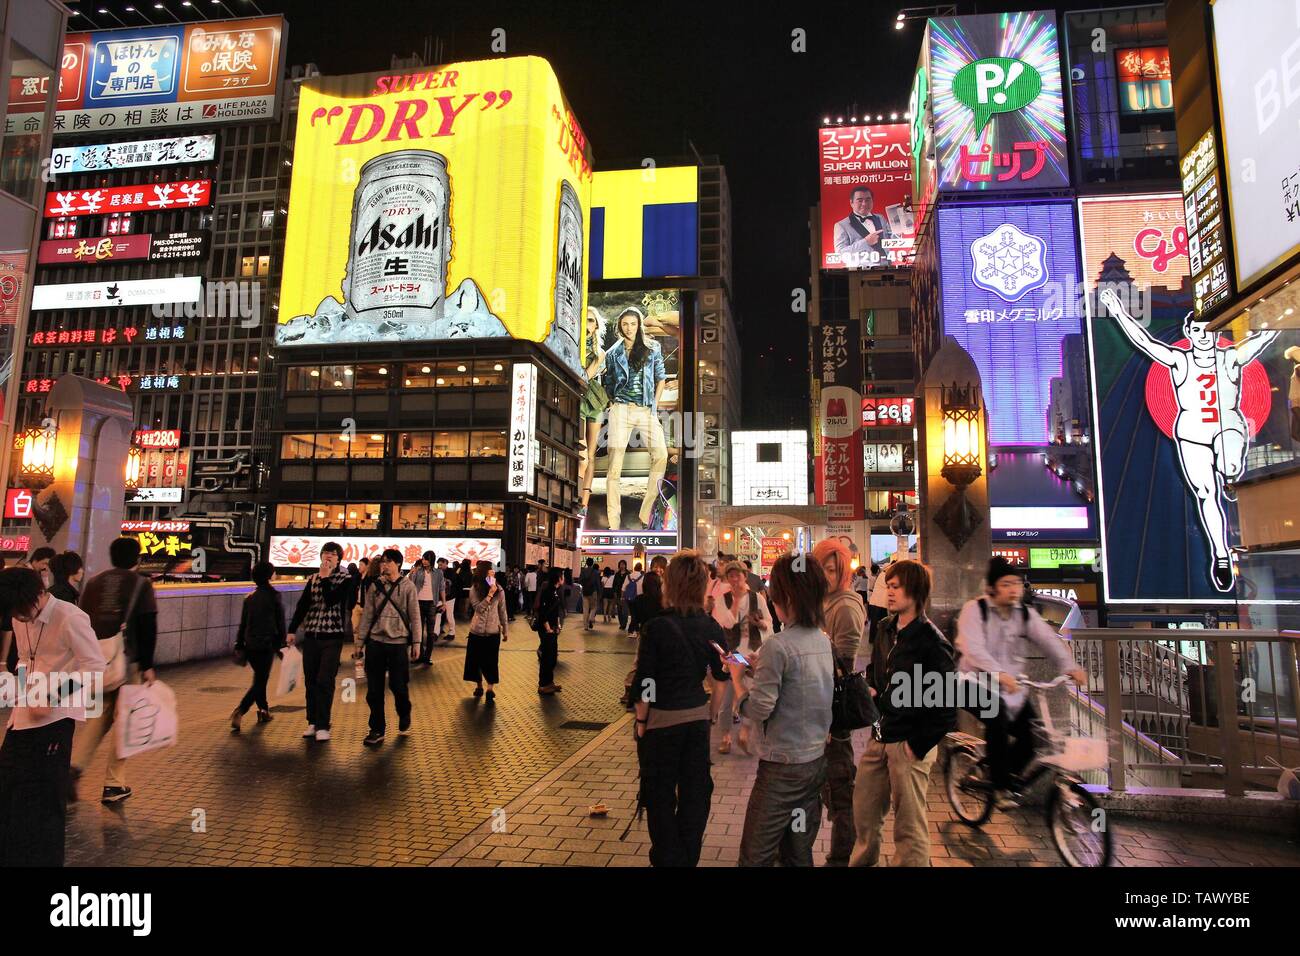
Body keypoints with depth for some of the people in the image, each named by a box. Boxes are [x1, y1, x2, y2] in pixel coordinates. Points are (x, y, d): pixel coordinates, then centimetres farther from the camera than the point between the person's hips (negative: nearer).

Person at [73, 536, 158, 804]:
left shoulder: (94, 582, 10)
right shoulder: (141, 584, -4)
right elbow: (147, 627, -10)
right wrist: (147, 665, -7)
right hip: (127, 661, -5)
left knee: (99, 715, 19)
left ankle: (76, 763, -1)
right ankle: (114, 784, 9)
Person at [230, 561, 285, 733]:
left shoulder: (249, 597, 6)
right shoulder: (273, 596, -8)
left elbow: (243, 623, 9)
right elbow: (280, 623, -4)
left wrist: (239, 645, 15)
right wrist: (281, 644, 5)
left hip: (249, 645, 6)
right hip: (266, 645, -6)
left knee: (260, 678, 20)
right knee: (260, 681, -2)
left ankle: (264, 711, 27)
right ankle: (239, 712, -17)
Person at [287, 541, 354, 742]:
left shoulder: (345, 579, -3)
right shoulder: (313, 578, 11)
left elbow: (331, 600, -17)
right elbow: (302, 604, 11)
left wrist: (325, 578, -11)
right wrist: (292, 630, 7)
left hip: (332, 636, -5)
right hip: (311, 635, 5)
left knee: (325, 682, -4)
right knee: (310, 680, 9)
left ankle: (323, 726, 4)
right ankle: (312, 722, 21)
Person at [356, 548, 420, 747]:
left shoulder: (407, 586, -2)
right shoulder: (375, 587, 6)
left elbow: (414, 616, -2)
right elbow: (367, 615, 9)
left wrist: (416, 642, -4)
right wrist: (361, 640, 5)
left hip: (398, 642, -3)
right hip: (375, 642, 3)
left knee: (398, 686, 2)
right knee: (374, 688, 4)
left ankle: (404, 719, 30)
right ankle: (377, 730, 16)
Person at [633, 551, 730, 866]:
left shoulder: (656, 627, -17)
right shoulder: (711, 627, -5)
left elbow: (644, 685, -15)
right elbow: (721, 677, 2)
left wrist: (641, 723, -5)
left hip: (662, 721, -4)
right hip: (698, 717, 4)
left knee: (661, 796, 13)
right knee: (695, 791, 17)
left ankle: (668, 858, 24)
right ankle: (688, 858, 30)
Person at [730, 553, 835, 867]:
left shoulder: (778, 645, -21)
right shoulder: (823, 641, 4)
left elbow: (758, 710, -19)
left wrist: (737, 677, -4)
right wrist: (760, 668, 9)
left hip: (782, 767, -8)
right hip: (816, 759, 8)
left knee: (755, 856, 5)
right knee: (800, 854, 18)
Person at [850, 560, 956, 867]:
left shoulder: (931, 641, -16)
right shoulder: (885, 628, 6)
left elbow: (947, 706, -17)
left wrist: (918, 746, -15)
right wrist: (871, 689, 3)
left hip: (909, 744, -7)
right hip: (880, 736, 7)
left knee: (909, 825, 6)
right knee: (864, 812, 19)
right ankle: (862, 861, 39)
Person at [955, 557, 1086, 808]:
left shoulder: (1026, 613, 4)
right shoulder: (974, 609, -12)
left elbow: (1048, 639, -11)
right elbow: (973, 648, -27)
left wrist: (1069, 667, -30)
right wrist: (999, 673, -44)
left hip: (1012, 685, 5)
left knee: (1032, 734, -12)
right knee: (996, 713, -33)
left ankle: (1008, 777, 18)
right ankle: (1001, 787, -20)